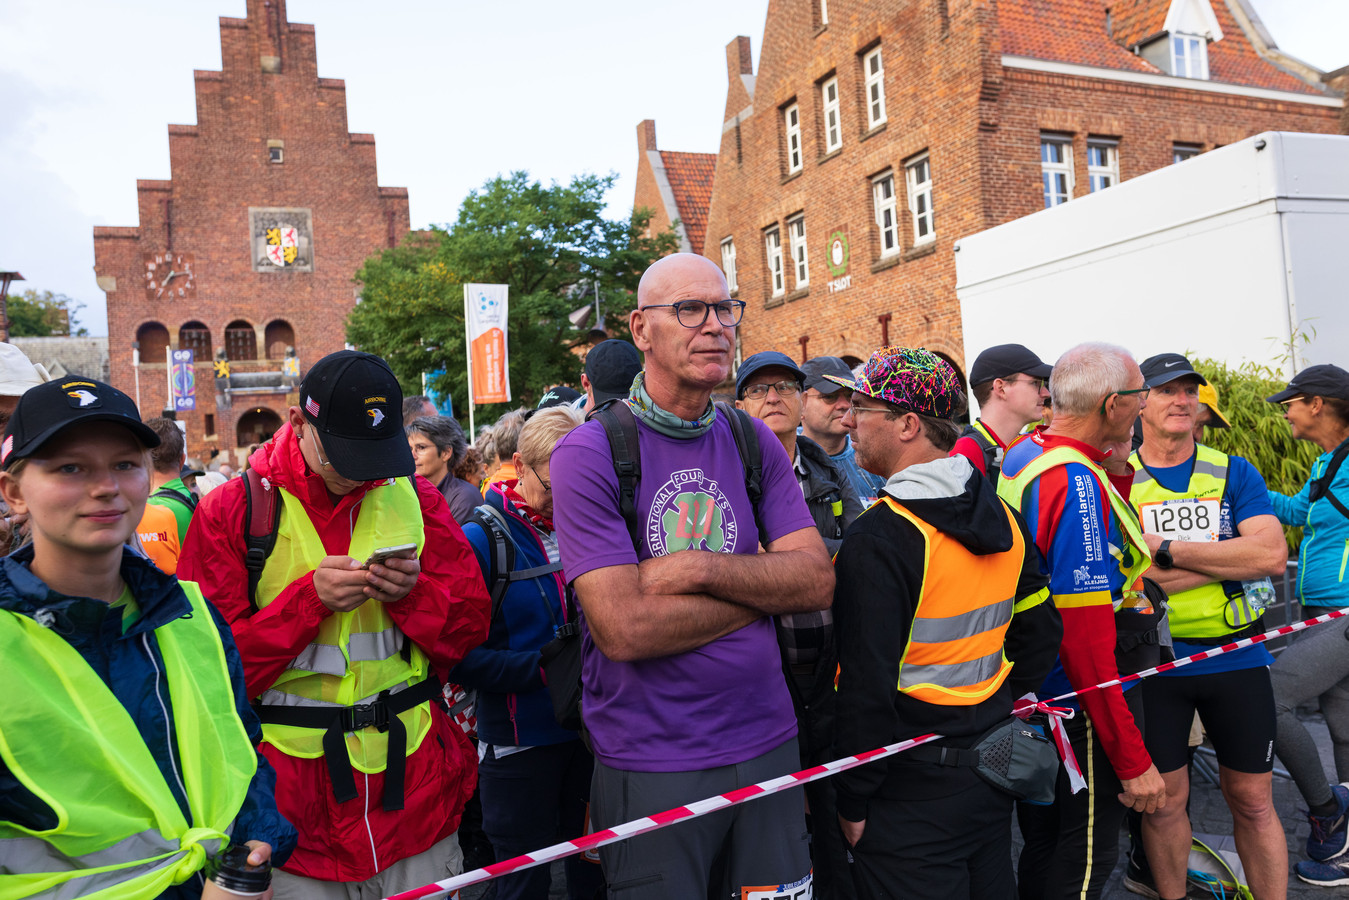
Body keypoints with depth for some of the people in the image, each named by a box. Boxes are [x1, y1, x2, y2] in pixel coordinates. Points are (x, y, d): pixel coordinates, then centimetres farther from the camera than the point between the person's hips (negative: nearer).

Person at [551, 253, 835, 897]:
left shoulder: (753, 441, 4)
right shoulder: (588, 453, -12)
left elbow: (817, 580, -4)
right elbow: (624, 628, -21)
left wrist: (700, 568, -19)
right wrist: (765, 584, -11)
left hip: (767, 743, 5)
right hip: (649, 766, -4)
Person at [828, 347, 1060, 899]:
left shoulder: (876, 541, -22)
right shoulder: (1004, 517, 2)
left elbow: (867, 685, -22)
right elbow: (1041, 634, 10)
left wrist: (852, 801, -12)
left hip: (912, 793, -7)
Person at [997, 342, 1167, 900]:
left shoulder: (1020, 455, 3)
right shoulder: (1078, 483, -25)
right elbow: (1086, 635, -28)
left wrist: (1117, 470, 6)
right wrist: (1133, 760, -23)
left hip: (1029, 683, 9)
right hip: (1080, 706, -9)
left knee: (1041, 842, 23)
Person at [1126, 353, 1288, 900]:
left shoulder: (1233, 473, 4)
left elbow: (1272, 555, -12)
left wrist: (1168, 549, -16)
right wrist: (1228, 557, -17)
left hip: (1236, 659, 2)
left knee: (1253, 802, 11)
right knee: (1164, 801, 9)